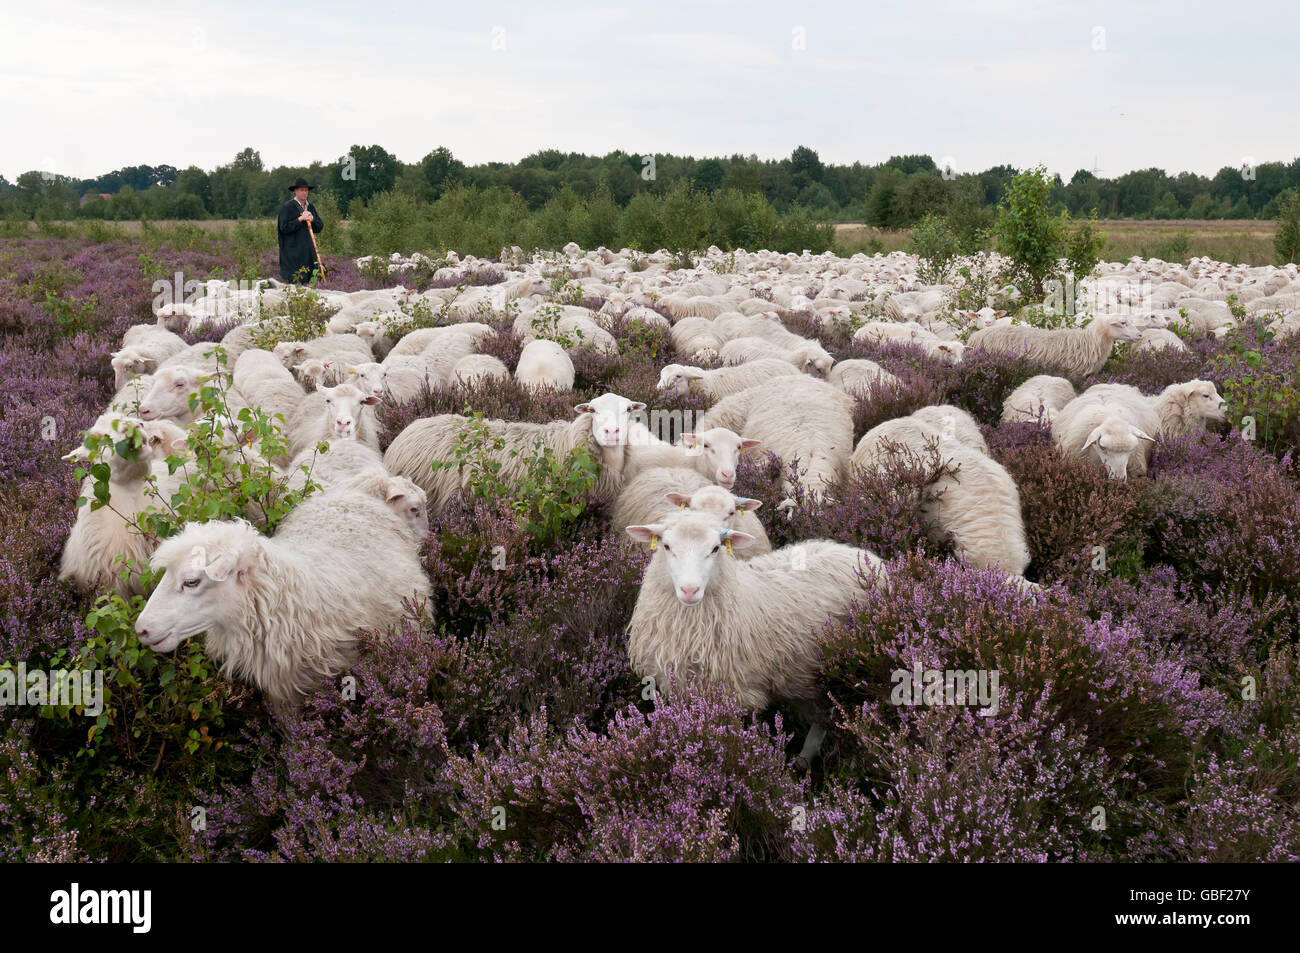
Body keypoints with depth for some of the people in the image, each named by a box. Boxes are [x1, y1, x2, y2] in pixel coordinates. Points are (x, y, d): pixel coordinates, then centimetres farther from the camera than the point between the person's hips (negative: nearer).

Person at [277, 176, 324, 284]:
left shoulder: (311, 207, 14)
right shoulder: (287, 207, -6)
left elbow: (320, 227, 10)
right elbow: (284, 228, -13)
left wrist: (312, 219, -10)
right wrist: (300, 219, -17)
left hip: (308, 251, 6)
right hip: (292, 253, -6)